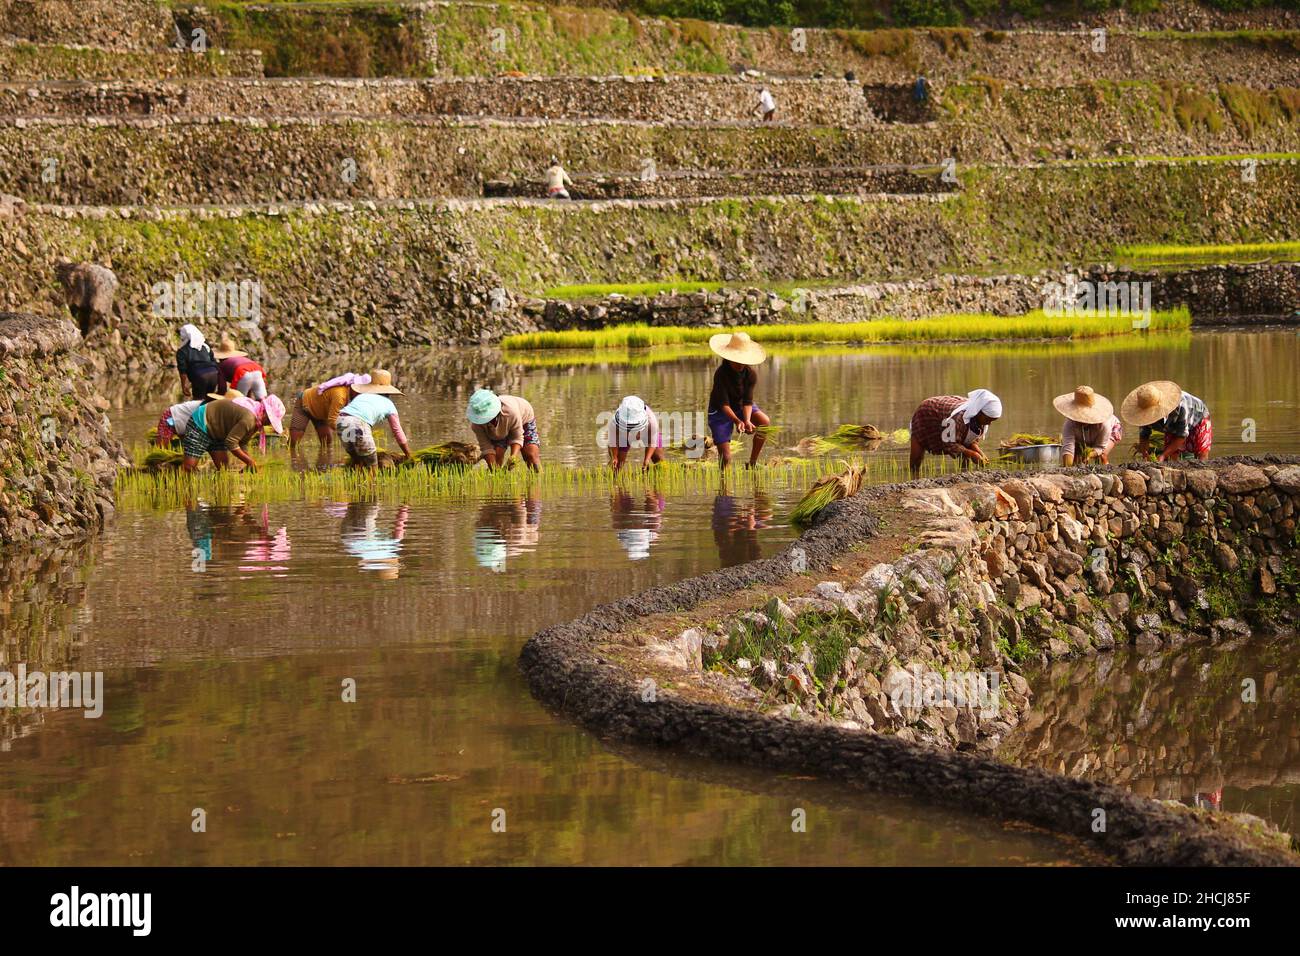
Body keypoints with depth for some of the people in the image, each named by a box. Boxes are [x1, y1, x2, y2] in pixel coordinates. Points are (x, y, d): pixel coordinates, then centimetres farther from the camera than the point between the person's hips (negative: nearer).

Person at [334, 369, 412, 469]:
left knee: (357, 462, 23)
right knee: (372, 467, 9)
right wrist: (409, 457, 42)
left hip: (341, 422, 4)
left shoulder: (361, 395, 33)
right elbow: (399, 433, 30)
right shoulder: (389, 404, 24)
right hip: (359, 425, -4)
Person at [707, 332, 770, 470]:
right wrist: (737, 421, -46)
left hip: (741, 407, 4)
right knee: (725, 458, -14)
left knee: (764, 422, -25)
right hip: (720, 412, -4)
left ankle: (752, 463, -12)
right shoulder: (721, 374, -28)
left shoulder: (751, 374, -17)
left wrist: (747, 421, -39)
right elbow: (724, 404, -30)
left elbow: (748, 401, -19)